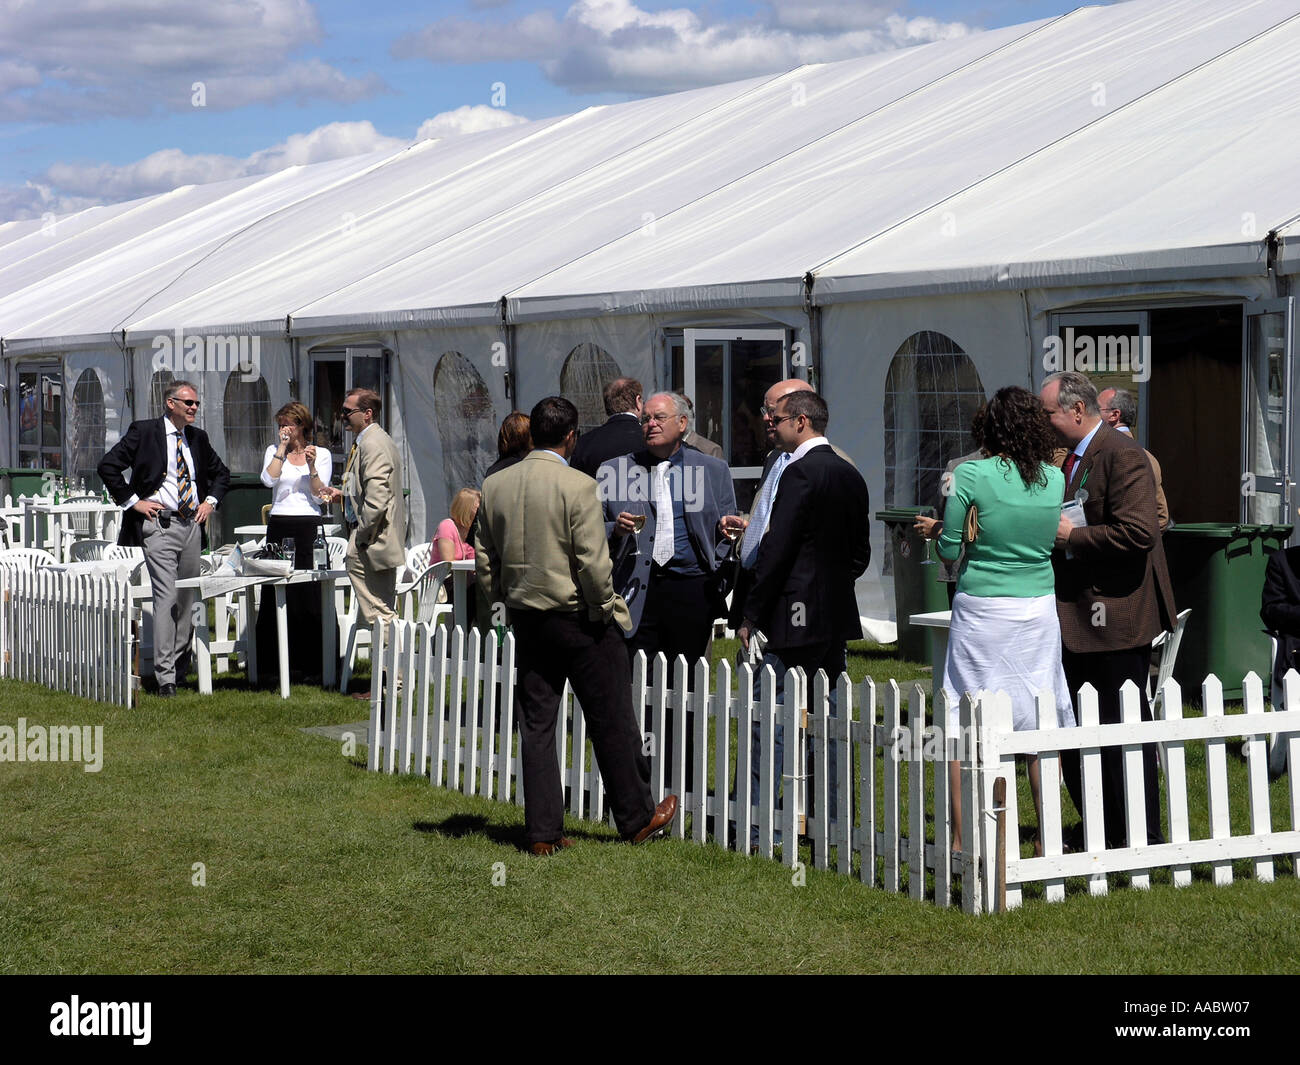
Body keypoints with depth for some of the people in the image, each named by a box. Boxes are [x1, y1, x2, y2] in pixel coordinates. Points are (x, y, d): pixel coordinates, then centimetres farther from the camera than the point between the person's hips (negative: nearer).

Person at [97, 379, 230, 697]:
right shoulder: (144, 432, -3)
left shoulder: (198, 438, 14)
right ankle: (165, 677, -15)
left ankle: (180, 659, 23)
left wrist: (211, 501, 12)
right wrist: (132, 501, -10)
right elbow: (108, 466, -7)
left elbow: (221, 472, 29)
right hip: (160, 525, -6)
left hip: (193, 525, 6)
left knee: (188, 598, 10)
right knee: (166, 597, -13)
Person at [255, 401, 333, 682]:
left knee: (309, 594, -4)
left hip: (308, 526, -2)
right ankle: (270, 664, 5)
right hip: (279, 526, 2)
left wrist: (311, 466, -13)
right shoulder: (274, 451, 12)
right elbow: (269, 479, -7)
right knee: (275, 595, 0)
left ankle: (308, 663, 3)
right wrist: (283, 448, -4)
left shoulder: (322, 454, 7)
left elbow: (319, 495, -1)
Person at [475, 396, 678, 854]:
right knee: (611, 722, 7)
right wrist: (608, 610, -3)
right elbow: (593, 563, -17)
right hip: (579, 619, -5)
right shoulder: (578, 486, -16)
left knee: (536, 725, 9)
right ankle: (636, 818, 18)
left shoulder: (494, 485, 2)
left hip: (527, 622, 5)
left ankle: (542, 831, 10)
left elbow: (485, 559, 8)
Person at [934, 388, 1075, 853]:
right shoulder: (1053, 479, 1)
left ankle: (960, 842, 4)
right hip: (1039, 609, 4)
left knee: (964, 726, 4)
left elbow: (949, 549, -5)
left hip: (982, 609, -3)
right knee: (1041, 723, 11)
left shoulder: (971, 475, -10)